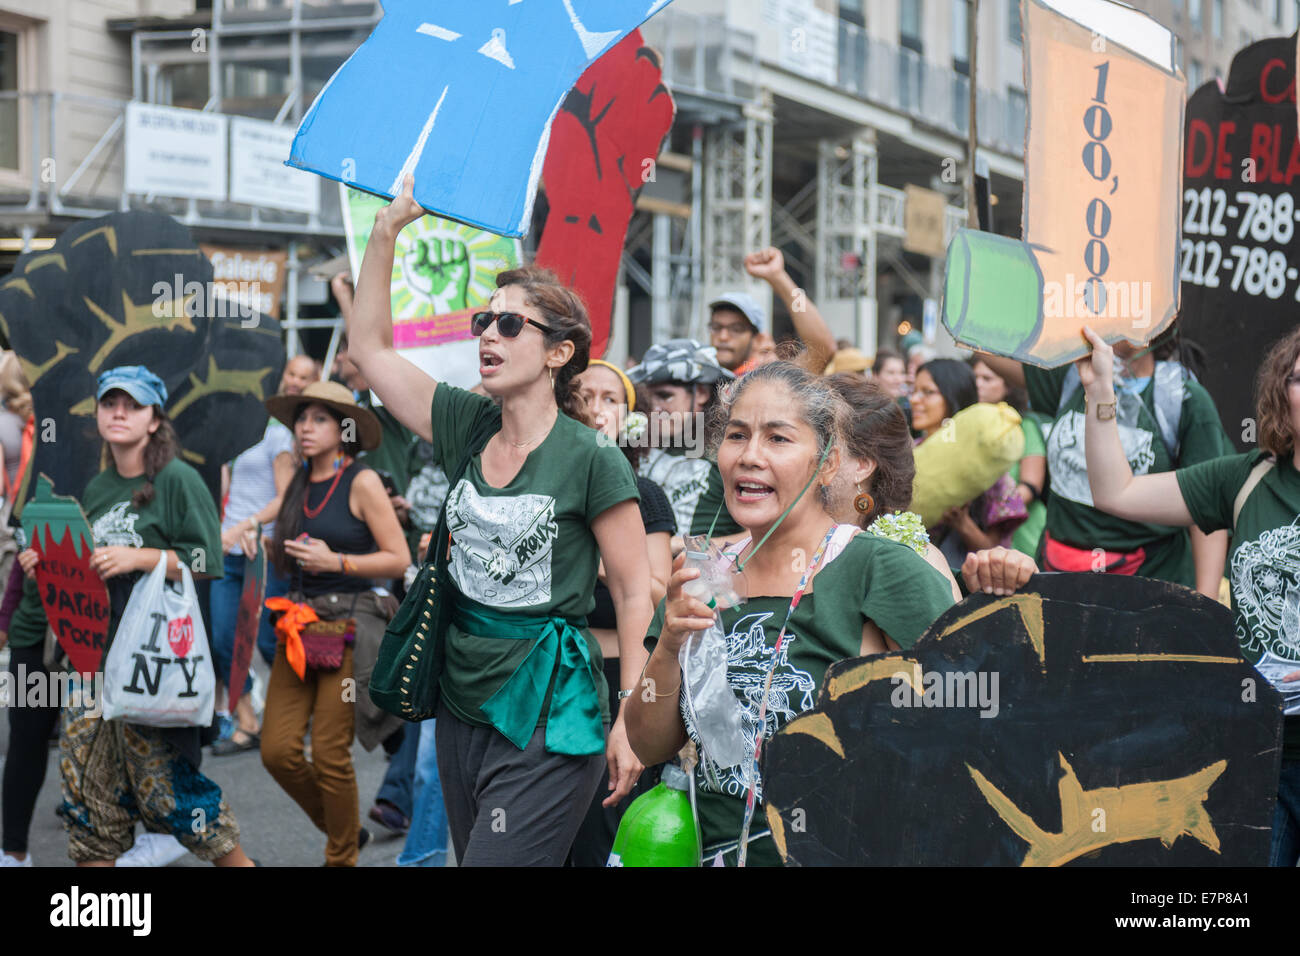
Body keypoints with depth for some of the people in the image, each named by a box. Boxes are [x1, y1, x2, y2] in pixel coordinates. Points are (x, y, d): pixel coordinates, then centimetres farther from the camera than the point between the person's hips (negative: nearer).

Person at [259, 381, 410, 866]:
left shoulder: (362, 483, -6)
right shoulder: (299, 486, 13)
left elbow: (399, 558, -9)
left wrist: (336, 562, -16)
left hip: (350, 624, -6)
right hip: (298, 625, 6)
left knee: (330, 753, -6)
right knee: (277, 750, -1)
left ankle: (342, 857, 14)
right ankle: (345, 828, 22)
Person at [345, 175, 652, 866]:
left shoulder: (591, 460, -10)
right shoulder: (468, 426, 5)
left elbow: (633, 590, -7)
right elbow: (369, 348, 8)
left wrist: (629, 718, -11)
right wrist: (387, 229, 0)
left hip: (547, 715, -6)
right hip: (463, 705, 6)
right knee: (471, 856, 15)